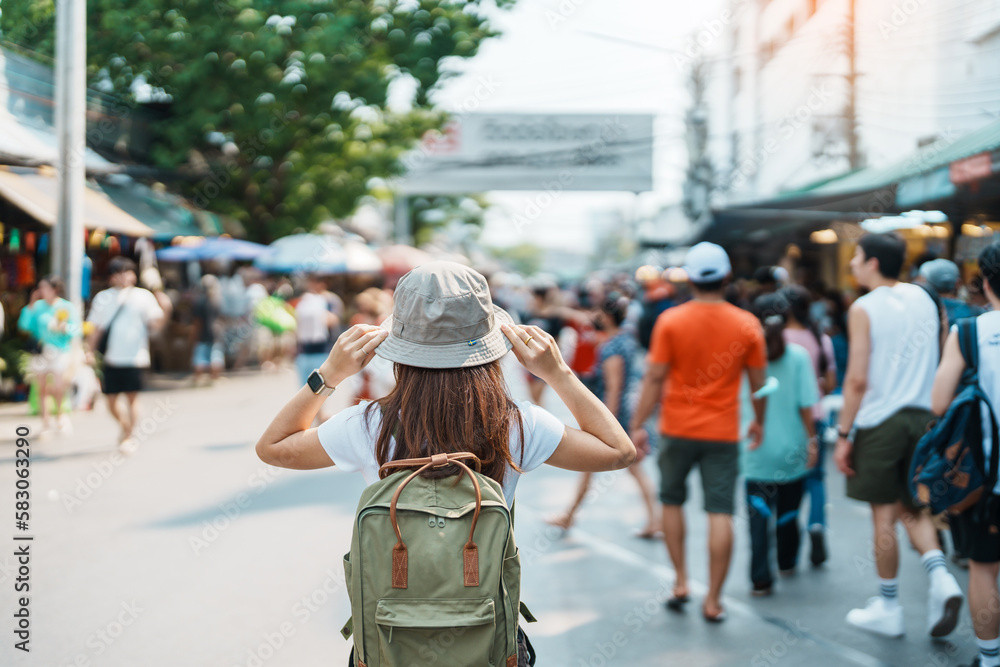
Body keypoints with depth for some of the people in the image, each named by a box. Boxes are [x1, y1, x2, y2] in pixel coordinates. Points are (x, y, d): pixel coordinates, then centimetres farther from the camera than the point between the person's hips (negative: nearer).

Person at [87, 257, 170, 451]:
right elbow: (96, 329, 15)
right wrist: (91, 352, 7)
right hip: (110, 359, 3)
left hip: (135, 357, -3)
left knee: (132, 397, -5)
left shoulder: (143, 296, 2)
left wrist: (165, 310, -21)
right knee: (111, 400, 6)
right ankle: (126, 427, 32)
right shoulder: (103, 298, 10)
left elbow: (156, 323, -3)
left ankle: (128, 437, 7)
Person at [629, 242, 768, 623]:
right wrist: (758, 421, 20)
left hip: (678, 429, 0)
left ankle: (681, 582, 18)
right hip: (723, 433, 0)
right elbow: (758, 382, 4)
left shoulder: (670, 320, -7)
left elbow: (654, 379, -7)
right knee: (721, 513, 1)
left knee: (672, 501, 20)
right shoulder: (746, 325, -4)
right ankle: (713, 600, 3)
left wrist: (637, 425, 0)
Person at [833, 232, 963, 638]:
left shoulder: (864, 308, -10)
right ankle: (939, 577, -4)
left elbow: (857, 379, -14)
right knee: (912, 509, 18)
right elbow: (938, 362, 11)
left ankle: (888, 608, 14)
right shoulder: (923, 298, 8)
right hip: (921, 417, 6)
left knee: (884, 516, 4)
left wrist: (843, 433, -8)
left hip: (880, 422, -5)